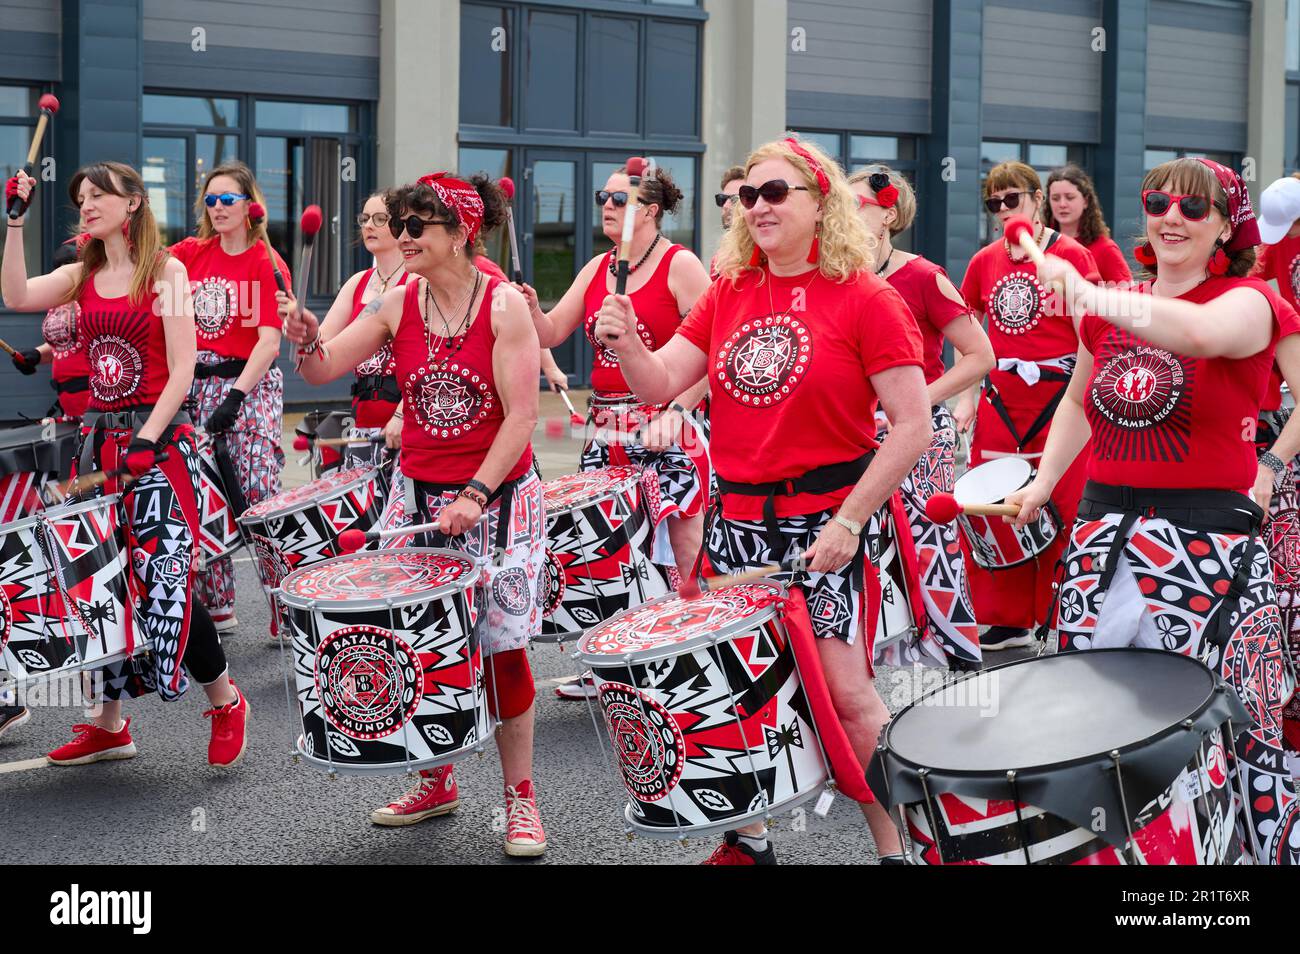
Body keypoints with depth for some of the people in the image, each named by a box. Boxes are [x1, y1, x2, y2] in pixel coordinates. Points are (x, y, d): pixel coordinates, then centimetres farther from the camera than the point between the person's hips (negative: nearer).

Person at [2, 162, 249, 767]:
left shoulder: (166, 271, -4)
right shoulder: (84, 275, 13)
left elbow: (182, 368, -10)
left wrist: (147, 439, -17)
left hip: (159, 441, -6)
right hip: (99, 437, 6)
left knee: (162, 582, -11)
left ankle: (226, 702, 8)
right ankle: (109, 725, 16)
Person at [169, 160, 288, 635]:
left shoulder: (267, 264, -4)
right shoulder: (191, 253, 11)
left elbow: (269, 340, -12)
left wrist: (235, 396, -20)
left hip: (250, 385, -5)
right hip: (197, 386, 5)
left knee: (260, 500, -11)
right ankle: (216, 607, 17)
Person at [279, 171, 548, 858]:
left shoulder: (504, 306, -10)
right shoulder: (397, 304, 1)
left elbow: (520, 418, -13)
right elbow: (324, 370, 0)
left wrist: (475, 495, -20)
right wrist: (307, 341, -22)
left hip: (499, 499, -3)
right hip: (420, 496, 4)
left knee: (500, 644, 0)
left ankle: (519, 795, 13)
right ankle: (435, 783, 23)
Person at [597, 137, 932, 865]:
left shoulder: (866, 300, -9)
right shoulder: (728, 294, 8)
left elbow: (913, 427, -11)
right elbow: (662, 385, 4)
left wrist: (849, 522, -15)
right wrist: (626, 343, -17)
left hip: (829, 521, -5)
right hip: (740, 517, 5)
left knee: (844, 689, -7)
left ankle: (897, 849, 7)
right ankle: (747, 840, 28)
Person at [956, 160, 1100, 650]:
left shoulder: (1071, 256, -5)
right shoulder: (984, 262, 8)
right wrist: (967, 396, 9)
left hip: (1058, 399, -4)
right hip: (999, 401, 4)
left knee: (1060, 512, -1)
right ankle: (1008, 620, 17)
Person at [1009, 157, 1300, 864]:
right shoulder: (1110, 312, 11)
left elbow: (1198, 331, -31)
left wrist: (1084, 293, -38)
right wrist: (1043, 482, 19)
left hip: (1207, 542, -5)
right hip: (1104, 532, 6)